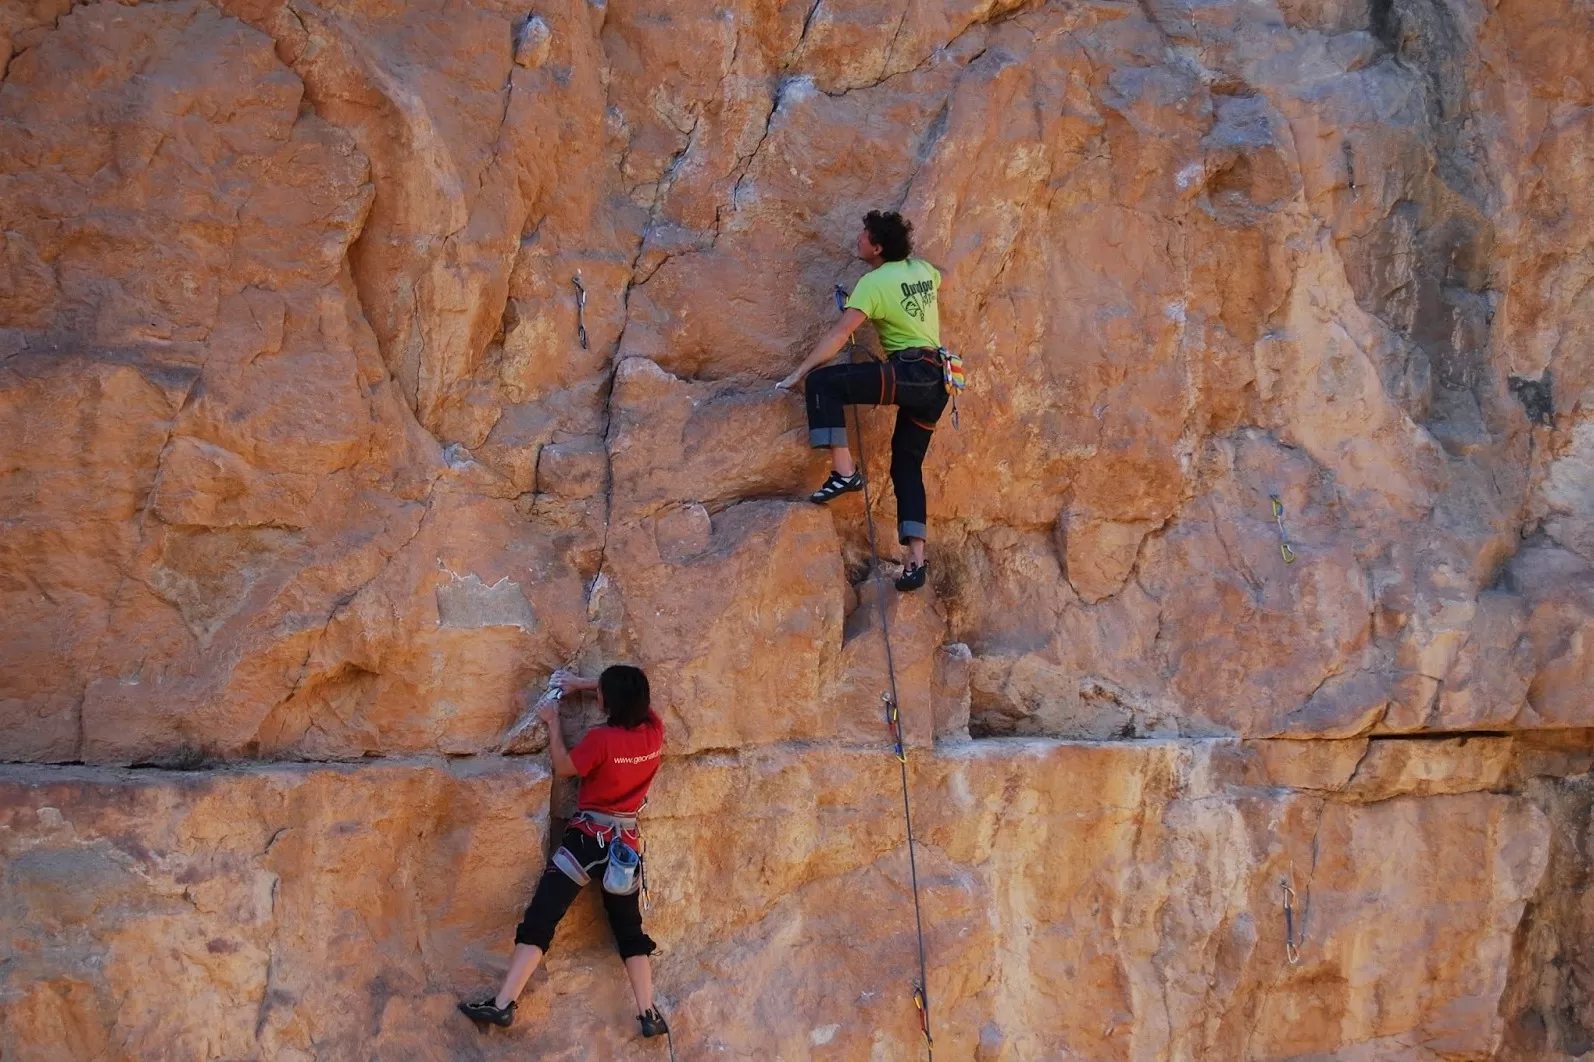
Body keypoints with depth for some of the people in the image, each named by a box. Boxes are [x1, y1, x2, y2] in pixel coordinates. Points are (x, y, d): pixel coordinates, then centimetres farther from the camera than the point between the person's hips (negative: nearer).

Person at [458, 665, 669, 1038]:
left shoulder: (601, 740, -20)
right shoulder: (654, 731, -4)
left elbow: (563, 767, -3)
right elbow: (633, 692, 17)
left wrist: (553, 723, 7)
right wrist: (581, 683, 17)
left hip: (588, 837, -5)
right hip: (626, 841, 5)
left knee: (540, 919, -4)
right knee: (630, 928, 14)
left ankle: (503, 1004, -8)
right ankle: (648, 1014, 9)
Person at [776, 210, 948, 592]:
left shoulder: (874, 282, -5)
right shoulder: (923, 269, 16)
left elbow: (839, 335, -12)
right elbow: (938, 283, 43)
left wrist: (799, 373, -9)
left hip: (906, 373, -8)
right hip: (935, 381, 8)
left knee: (823, 381, -10)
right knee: (907, 466, 13)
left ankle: (844, 471, -19)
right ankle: (916, 561, 3)